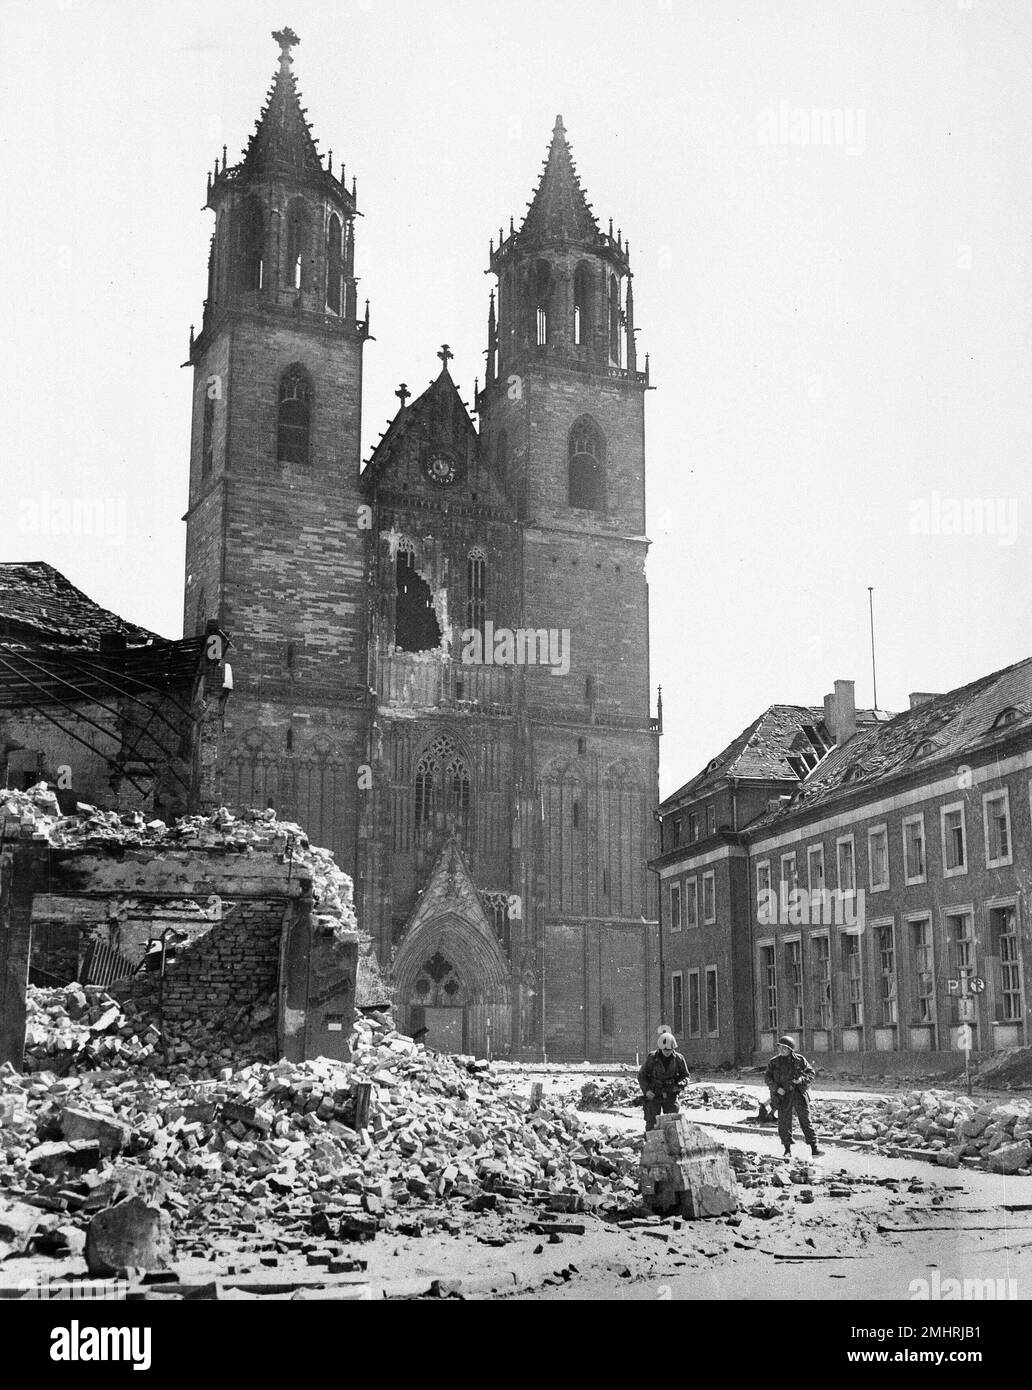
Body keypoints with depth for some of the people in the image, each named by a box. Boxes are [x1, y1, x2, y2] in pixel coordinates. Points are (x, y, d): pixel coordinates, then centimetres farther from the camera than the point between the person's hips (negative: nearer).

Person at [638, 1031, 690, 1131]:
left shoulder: (678, 1059, -6)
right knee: (652, 1124, -2)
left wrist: (680, 1084, -17)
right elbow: (641, 1076, -3)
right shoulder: (651, 1058, -11)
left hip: (671, 1096, 1)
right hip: (653, 1096, -1)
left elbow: (686, 1076, 5)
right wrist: (646, 1090, -18)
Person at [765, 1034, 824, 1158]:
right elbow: (767, 1078, 3)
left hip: (799, 1094, -1)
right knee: (784, 1123, 3)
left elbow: (811, 1072, 6)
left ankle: (815, 1148, -3)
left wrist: (802, 1079, -13)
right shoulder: (774, 1062, 3)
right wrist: (776, 1088, -13)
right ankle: (788, 1150, 15)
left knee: (806, 1121, -3)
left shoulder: (799, 1059, 2)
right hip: (783, 1096, 1)